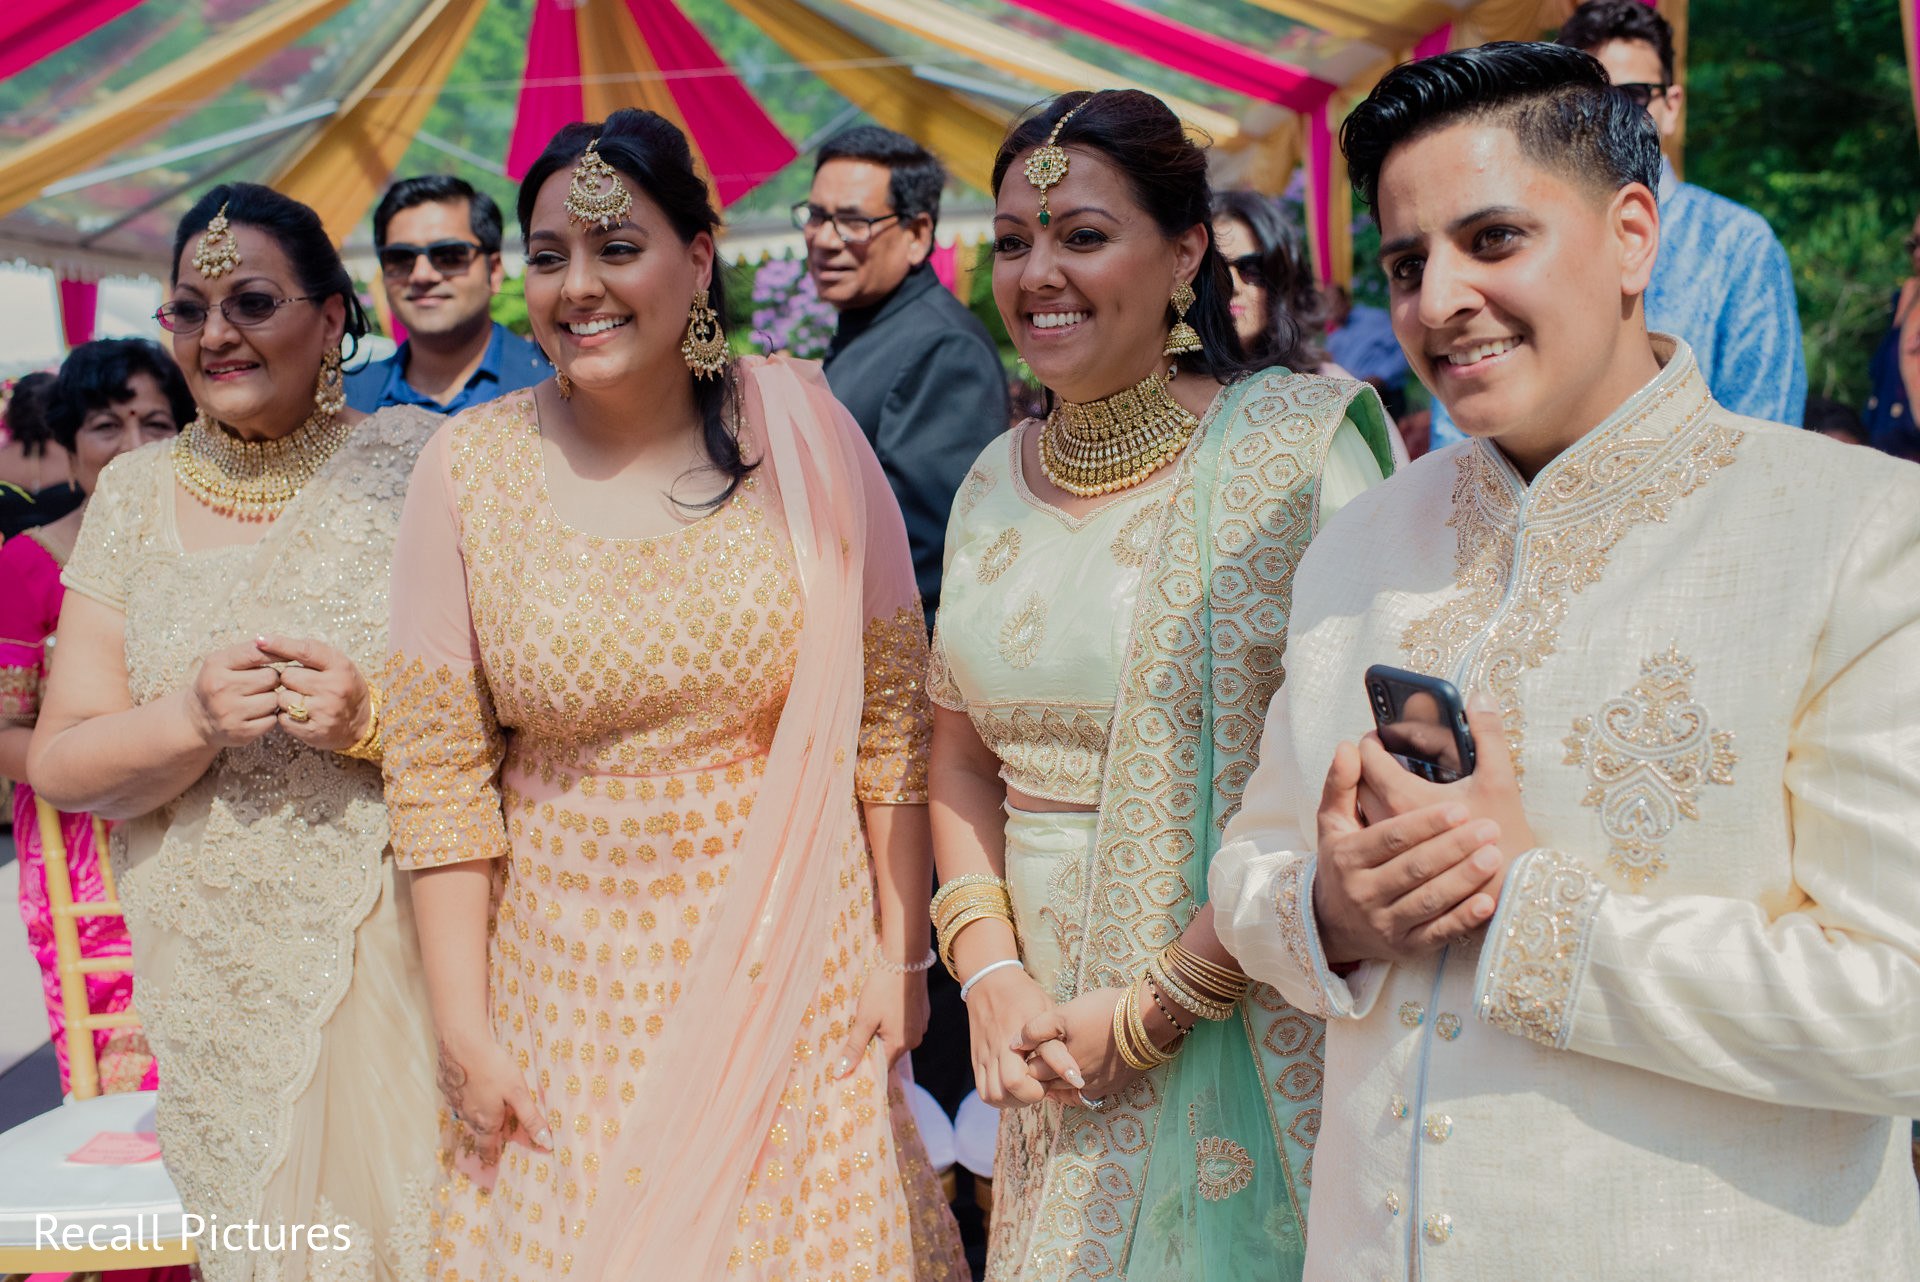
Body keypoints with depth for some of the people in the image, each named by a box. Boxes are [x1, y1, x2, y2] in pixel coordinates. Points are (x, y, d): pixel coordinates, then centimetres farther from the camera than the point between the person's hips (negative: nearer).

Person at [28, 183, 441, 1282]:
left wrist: (375, 718, -22)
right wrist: (192, 719, -15)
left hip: (393, 937, -2)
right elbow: (59, 765, 3)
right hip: (218, 974, 3)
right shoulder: (136, 496, 6)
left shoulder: (413, 461, -3)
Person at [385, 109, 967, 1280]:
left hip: (796, 969, 0)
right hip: (570, 985, 1)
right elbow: (439, 770, -3)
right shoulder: (471, 469, -6)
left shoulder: (801, 432, -7)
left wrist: (900, 954, -2)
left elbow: (890, 713, -2)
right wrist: (464, 1028, -3)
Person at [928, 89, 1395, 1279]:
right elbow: (961, 759, 10)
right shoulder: (996, 483, 5)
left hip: (1242, 1036, -4)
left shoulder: (1292, 447, -12)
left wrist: (1154, 1009, -16)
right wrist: (991, 973, -5)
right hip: (1051, 1043, 5)